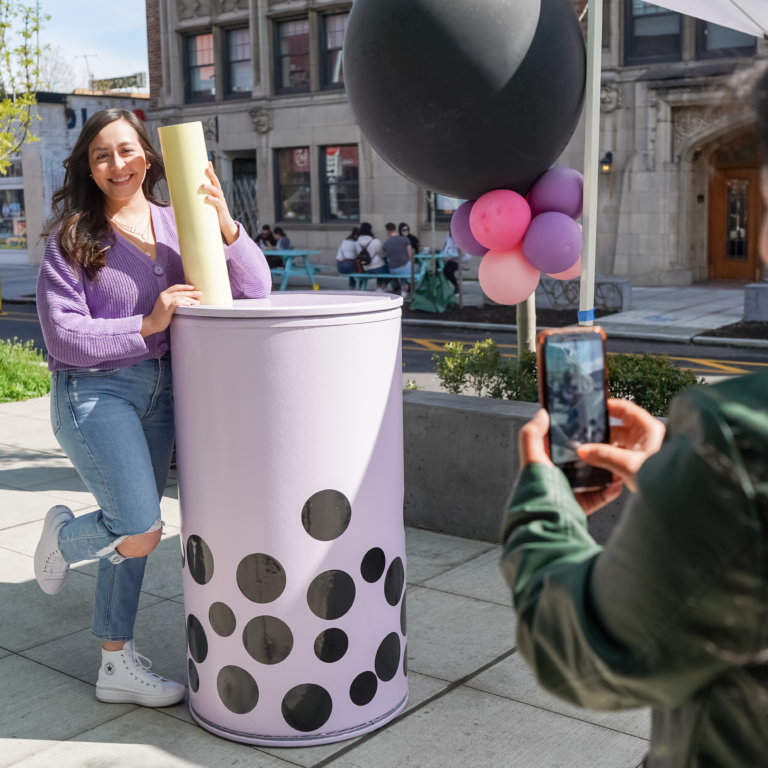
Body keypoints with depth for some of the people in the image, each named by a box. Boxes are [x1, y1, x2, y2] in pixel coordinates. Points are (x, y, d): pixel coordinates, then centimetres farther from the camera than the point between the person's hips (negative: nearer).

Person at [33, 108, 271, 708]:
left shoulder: (177, 222, 2)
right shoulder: (72, 235, -7)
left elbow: (255, 289, -5)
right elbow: (64, 336, -12)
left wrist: (225, 227, -21)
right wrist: (146, 324, -21)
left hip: (159, 389, 5)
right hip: (93, 393, -5)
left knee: (133, 531, 13)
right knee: (140, 533, -14)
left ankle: (117, 664, 27)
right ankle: (64, 535, 20)